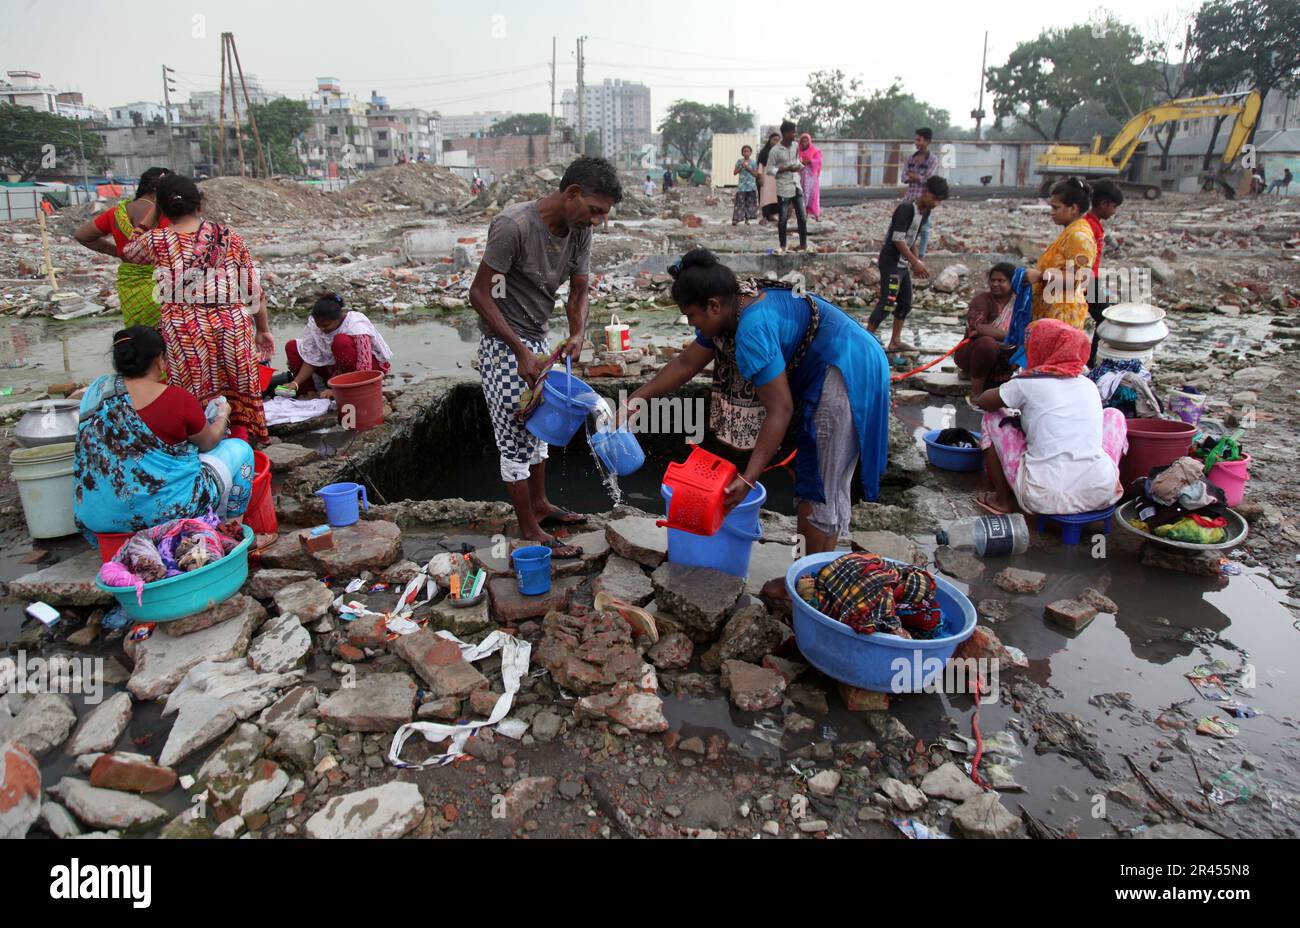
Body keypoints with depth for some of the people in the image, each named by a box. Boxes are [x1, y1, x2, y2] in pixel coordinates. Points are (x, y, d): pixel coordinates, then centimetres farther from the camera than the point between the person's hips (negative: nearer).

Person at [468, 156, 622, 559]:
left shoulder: (579, 230, -4)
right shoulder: (514, 225, -26)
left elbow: (578, 291, 2)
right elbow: (480, 292, -22)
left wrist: (577, 334, -18)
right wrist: (520, 351, -25)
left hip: (536, 339, 8)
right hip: (503, 344, -8)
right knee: (516, 437, -2)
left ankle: (539, 504, 34)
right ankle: (530, 530, 7)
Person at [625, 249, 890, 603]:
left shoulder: (752, 329, -26)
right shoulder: (730, 315, 5)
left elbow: (779, 410, -27)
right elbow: (686, 363, 15)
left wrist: (749, 478, -26)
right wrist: (638, 398, 15)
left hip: (845, 376, -10)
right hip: (822, 376, 10)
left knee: (820, 484, -3)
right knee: (814, 480, 16)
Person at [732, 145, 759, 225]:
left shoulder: (753, 162, 3)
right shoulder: (739, 161, 3)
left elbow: (756, 174, 1)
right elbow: (735, 173, 3)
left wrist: (748, 168, -11)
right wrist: (741, 167, -11)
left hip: (751, 186, 1)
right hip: (741, 186, -1)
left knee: (750, 203, 4)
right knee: (739, 202, -7)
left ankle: (747, 219, 13)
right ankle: (735, 219, -7)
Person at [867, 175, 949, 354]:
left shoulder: (926, 212, 10)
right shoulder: (906, 208, -17)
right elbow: (898, 239, -21)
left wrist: (917, 262, 10)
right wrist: (916, 262, -21)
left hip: (903, 264, 9)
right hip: (891, 262, -9)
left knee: (906, 303, 12)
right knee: (888, 302, -16)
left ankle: (895, 342, 19)